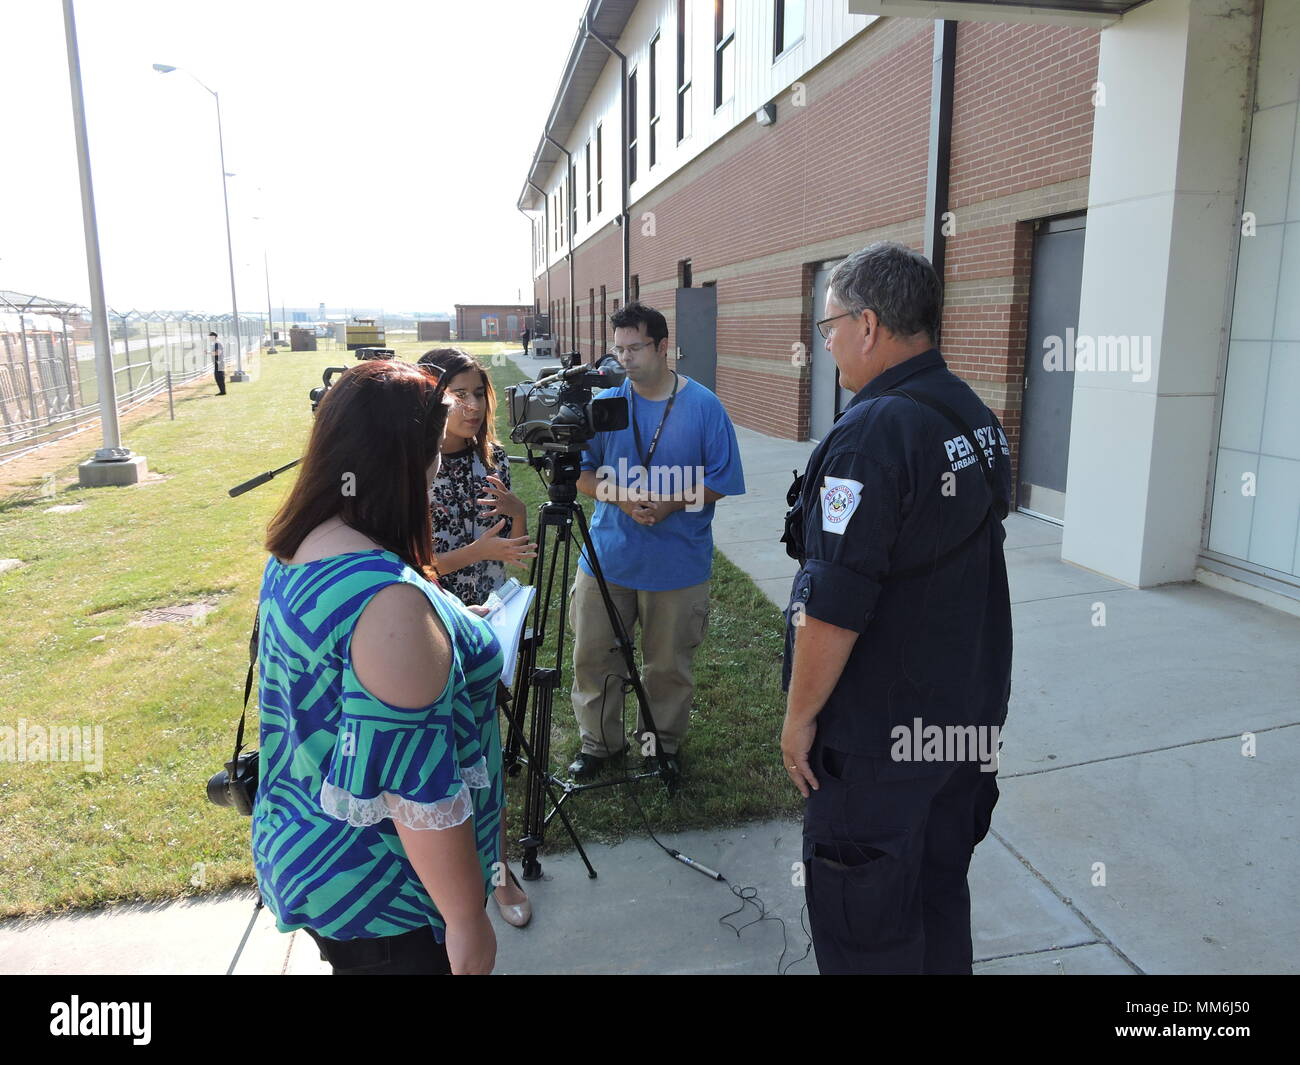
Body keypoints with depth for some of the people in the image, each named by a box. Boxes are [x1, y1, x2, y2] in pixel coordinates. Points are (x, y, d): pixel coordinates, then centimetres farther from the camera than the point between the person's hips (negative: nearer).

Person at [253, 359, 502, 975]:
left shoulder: (293, 555, -2)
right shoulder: (390, 601, -32)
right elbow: (418, 784, -30)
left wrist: (452, 629, 20)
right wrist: (466, 920, -18)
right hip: (374, 893, -8)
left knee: (352, 962, 29)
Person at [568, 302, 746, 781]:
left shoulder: (704, 406, -5)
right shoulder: (604, 402, 1)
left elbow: (721, 481, -5)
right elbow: (583, 471, 3)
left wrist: (670, 502, -19)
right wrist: (623, 498, -15)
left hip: (677, 564, -2)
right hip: (606, 557, 2)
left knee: (668, 664, 11)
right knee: (592, 654, 10)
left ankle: (663, 744, 33)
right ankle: (598, 742, 30)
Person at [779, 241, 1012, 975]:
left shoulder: (873, 434, -23)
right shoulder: (979, 418, 5)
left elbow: (833, 606, -24)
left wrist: (800, 716, -11)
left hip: (882, 733, -8)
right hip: (973, 714, 9)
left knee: (863, 918, 8)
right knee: (940, 891, 23)